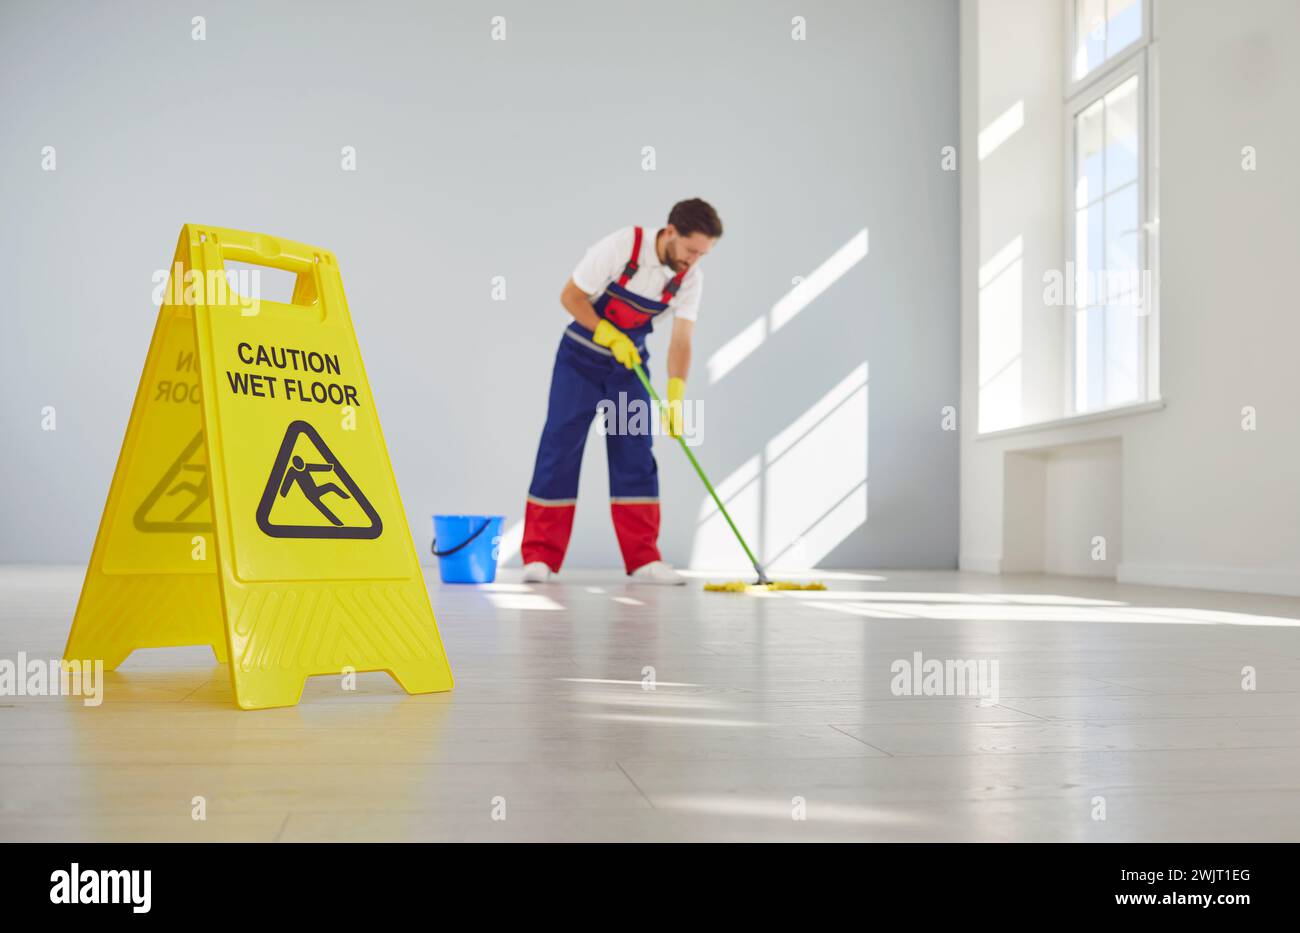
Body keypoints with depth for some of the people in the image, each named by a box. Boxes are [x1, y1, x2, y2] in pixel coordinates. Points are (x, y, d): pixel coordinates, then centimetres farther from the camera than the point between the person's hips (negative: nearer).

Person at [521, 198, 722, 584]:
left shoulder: (690, 276, -11)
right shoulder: (620, 246, -23)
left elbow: (681, 341, -15)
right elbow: (570, 296, -17)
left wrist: (675, 398, -28)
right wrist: (611, 337, -22)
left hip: (630, 362, 4)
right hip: (582, 355, -4)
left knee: (636, 454, -1)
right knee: (560, 448, -5)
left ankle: (643, 560, 3)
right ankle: (540, 556, 2)